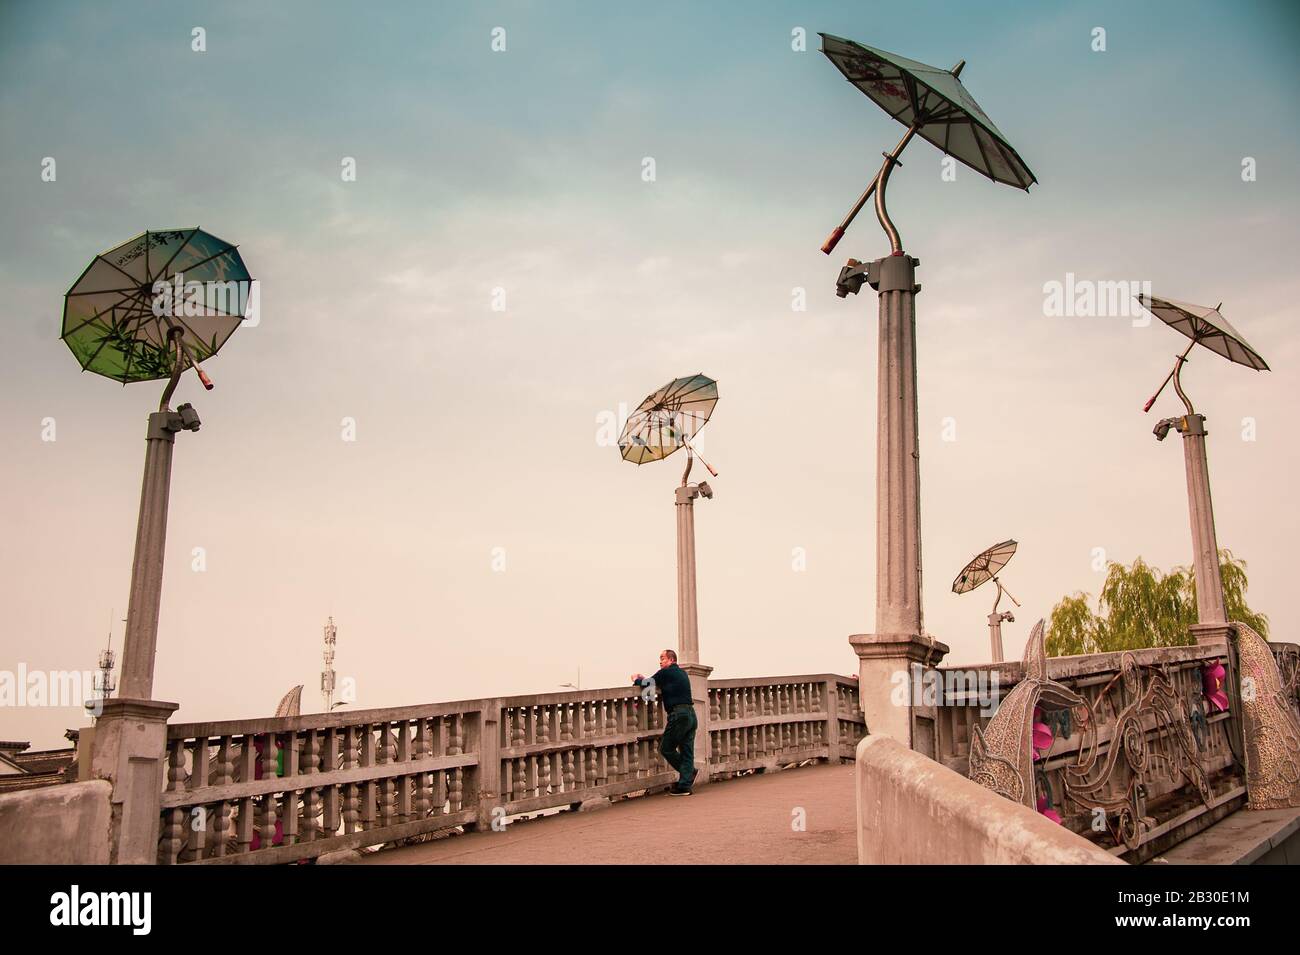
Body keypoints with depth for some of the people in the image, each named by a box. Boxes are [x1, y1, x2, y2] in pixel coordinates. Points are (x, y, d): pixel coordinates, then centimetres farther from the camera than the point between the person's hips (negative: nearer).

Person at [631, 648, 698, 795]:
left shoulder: (666, 672, -4)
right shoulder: (682, 673, 21)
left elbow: (648, 684, -1)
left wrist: (636, 680, 19)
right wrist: (644, 679, 24)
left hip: (678, 714, -8)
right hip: (691, 714, 8)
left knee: (666, 747, 4)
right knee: (687, 751, 6)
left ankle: (689, 772, 6)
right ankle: (684, 786, 4)